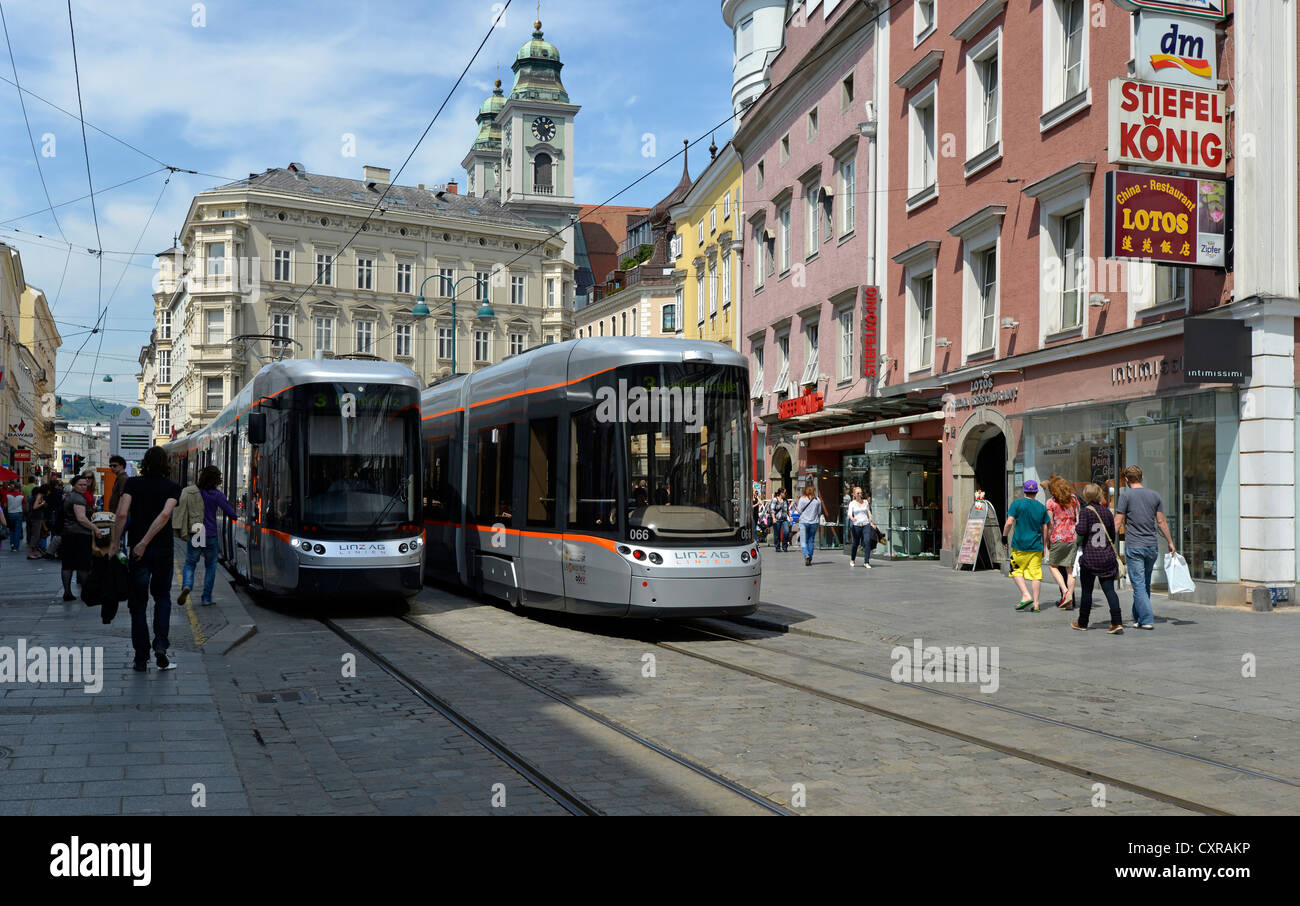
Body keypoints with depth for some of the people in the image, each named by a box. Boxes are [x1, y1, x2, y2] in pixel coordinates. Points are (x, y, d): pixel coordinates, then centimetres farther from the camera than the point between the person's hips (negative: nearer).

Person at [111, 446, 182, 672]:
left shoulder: (133, 484, 1)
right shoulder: (173, 487, 0)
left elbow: (122, 514, -11)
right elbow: (165, 515, -15)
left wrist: (115, 543, -5)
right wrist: (145, 542, -14)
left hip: (138, 553, 0)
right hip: (164, 549, 0)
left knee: (138, 603, 7)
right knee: (162, 597, 17)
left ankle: (141, 658, 6)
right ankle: (160, 645, -1)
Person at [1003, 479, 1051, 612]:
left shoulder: (1017, 504, -4)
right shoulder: (1042, 507, 7)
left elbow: (1009, 522, -11)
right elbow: (1045, 529, 10)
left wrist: (1004, 537, 3)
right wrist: (1044, 546, 18)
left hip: (1020, 544, -3)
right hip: (1036, 546, 3)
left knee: (1016, 571, 10)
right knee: (1035, 574, 4)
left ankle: (1026, 595, -6)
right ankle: (1036, 604, 3)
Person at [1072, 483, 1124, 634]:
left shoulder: (1085, 511, -7)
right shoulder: (1107, 511, 8)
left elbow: (1081, 531, -17)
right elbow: (1113, 534, 13)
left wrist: (1076, 525, 4)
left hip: (1089, 557, -4)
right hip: (1107, 558, 4)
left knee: (1087, 591, 6)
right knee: (1109, 589, 1)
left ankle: (1082, 623, 18)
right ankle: (1117, 622, -10)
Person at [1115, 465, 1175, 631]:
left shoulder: (1126, 496, -5)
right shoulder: (1155, 495, 8)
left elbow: (1118, 522, -8)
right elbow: (1161, 522, 9)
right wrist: (1170, 542, 18)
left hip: (1134, 547, -5)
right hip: (1152, 546, 5)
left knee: (1139, 584, -3)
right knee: (1145, 584, 15)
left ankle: (1147, 620, -9)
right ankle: (1138, 618, 25)